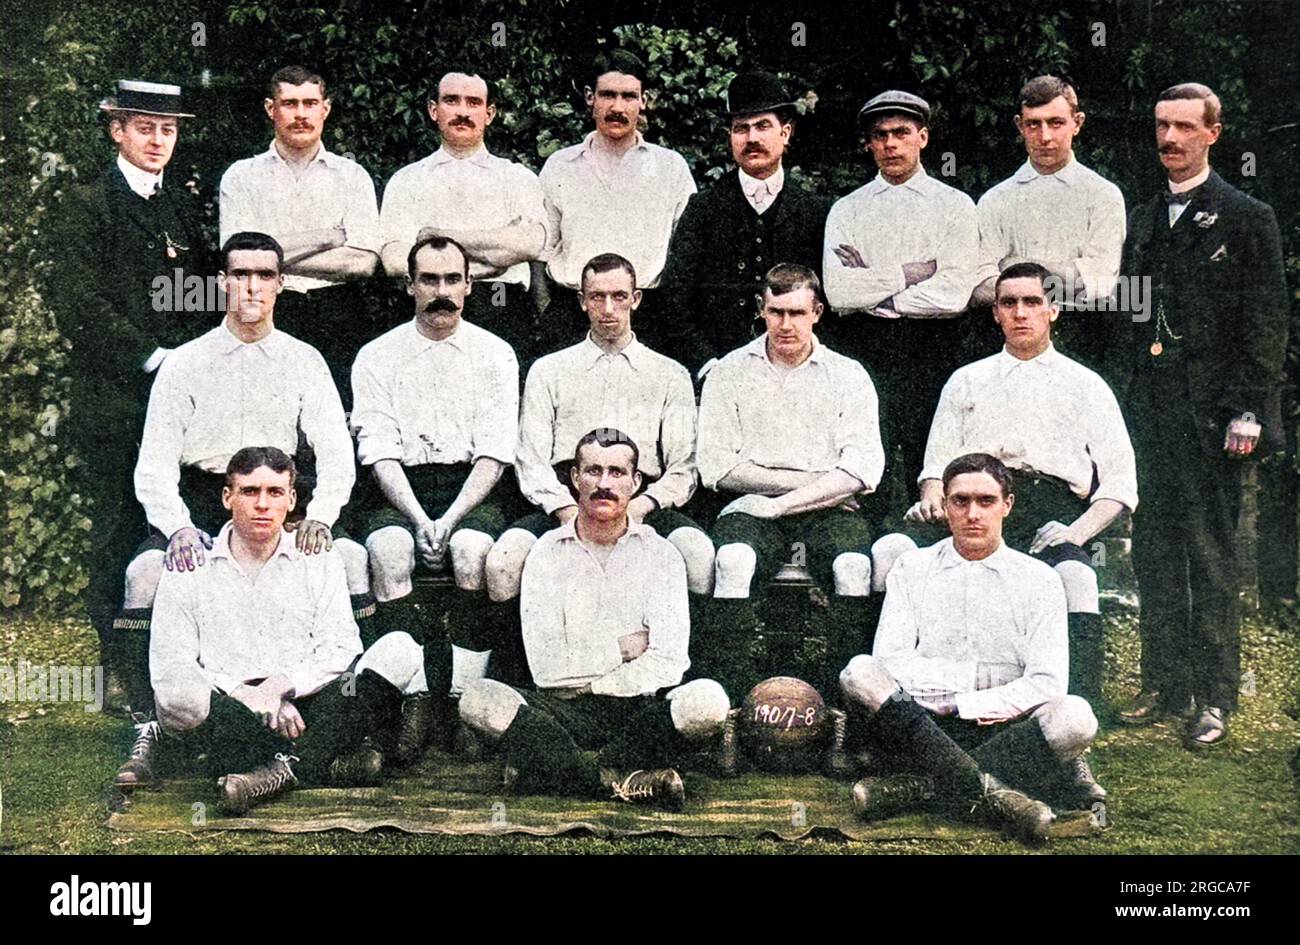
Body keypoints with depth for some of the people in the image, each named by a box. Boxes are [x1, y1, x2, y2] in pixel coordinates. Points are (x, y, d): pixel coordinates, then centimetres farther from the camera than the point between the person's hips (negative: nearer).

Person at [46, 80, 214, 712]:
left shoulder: (186, 207, 18)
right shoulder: (86, 207, -1)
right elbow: (78, 304, -10)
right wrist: (151, 358, -13)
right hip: (115, 403, -5)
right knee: (120, 538, -2)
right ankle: (118, 669, 5)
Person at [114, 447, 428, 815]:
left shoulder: (319, 563, 14)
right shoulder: (189, 570, 9)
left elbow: (341, 652, 3)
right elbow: (169, 670, -2)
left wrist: (281, 686, -16)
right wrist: (250, 697, -16)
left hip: (305, 709, 2)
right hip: (227, 713, -2)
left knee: (399, 651, -21)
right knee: (181, 698, -36)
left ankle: (282, 769, -26)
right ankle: (318, 762, -21)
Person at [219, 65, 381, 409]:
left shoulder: (351, 175, 12)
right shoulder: (241, 176, 12)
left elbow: (363, 261, 0)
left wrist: (278, 257, -2)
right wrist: (325, 239, -6)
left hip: (339, 316, 1)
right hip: (270, 315, 0)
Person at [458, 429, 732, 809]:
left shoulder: (661, 554, 5)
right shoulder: (547, 553, 6)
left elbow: (668, 664, -8)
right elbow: (546, 665, -5)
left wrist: (587, 685, -11)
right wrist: (621, 649, -5)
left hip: (640, 710, 0)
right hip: (564, 714, 0)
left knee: (707, 701, -32)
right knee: (479, 700, -27)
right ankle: (623, 779, -26)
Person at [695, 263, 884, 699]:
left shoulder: (848, 376, 11)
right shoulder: (731, 372, 11)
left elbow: (863, 470, -1)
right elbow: (716, 466, 0)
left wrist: (780, 502, -12)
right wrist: (816, 480, -5)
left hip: (827, 510, 0)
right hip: (752, 506, 0)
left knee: (854, 564, -32)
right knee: (734, 560, -33)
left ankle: (840, 692, -28)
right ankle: (732, 692, -31)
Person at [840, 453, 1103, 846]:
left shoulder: (1038, 579, 8)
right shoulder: (911, 569, 10)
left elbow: (1046, 684, -3)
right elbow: (890, 661, -3)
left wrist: (960, 704, -10)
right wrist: (972, 679, -11)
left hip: (1002, 730, 0)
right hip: (920, 727, 0)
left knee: (1075, 718, -30)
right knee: (860, 673, -28)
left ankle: (920, 786, -28)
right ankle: (993, 791, -33)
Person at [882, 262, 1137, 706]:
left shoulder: (1086, 386, 21)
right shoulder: (967, 381, 28)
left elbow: (1120, 481, 13)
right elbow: (938, 461, 22)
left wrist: (1079, 531, -7)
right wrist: (932, 500, -3)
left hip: (1052, 503, -2)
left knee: (1075, 575, -38)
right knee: (890, 551, -30)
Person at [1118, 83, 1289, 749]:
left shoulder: (1247, 219, -1)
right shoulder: (1143, 221, 16)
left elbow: (1266, 324, -5)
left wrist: (1247, 412, -12)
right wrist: (1124, 401, 9)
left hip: (1208, 416, -6)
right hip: (1149, 413, 6)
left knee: (1211, 559, -2)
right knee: (1154, 555, 10)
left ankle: (1215, 698, 6)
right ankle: (1164, 685, 20)